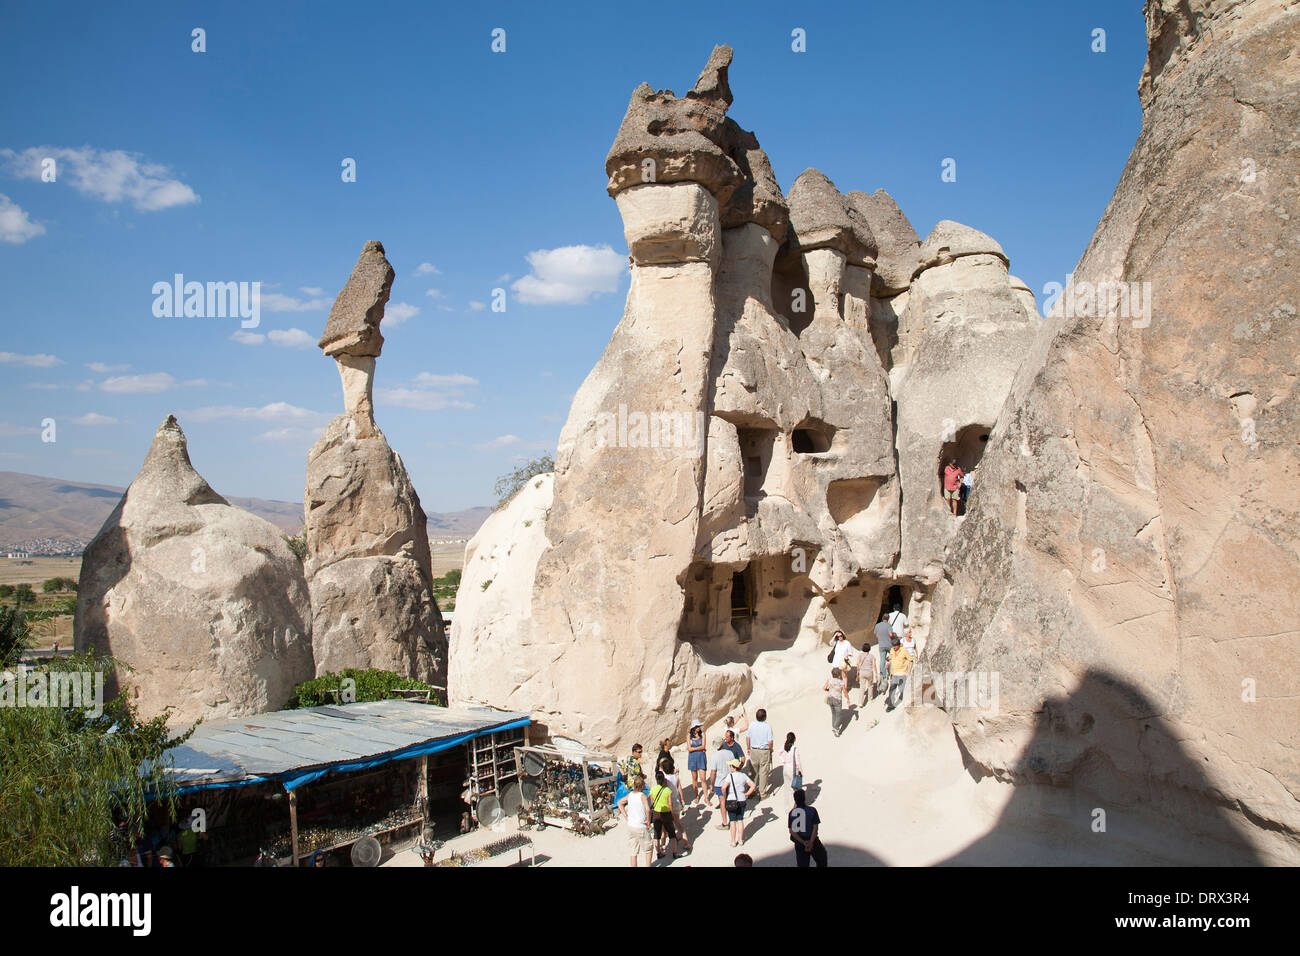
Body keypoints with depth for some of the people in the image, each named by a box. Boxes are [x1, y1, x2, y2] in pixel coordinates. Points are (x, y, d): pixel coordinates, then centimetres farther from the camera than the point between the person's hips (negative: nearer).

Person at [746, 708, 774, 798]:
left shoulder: (752, 725, -4)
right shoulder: (768, 726, -15)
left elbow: (747, 738, 4)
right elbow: (770, 741, -16)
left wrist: (749, 748, 17)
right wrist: (770, 749, 3)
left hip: (753, 750, 3)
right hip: (764, 751, -3)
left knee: (754, 771, 18)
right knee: (763, 773, 7)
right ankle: (762, 793, 14)